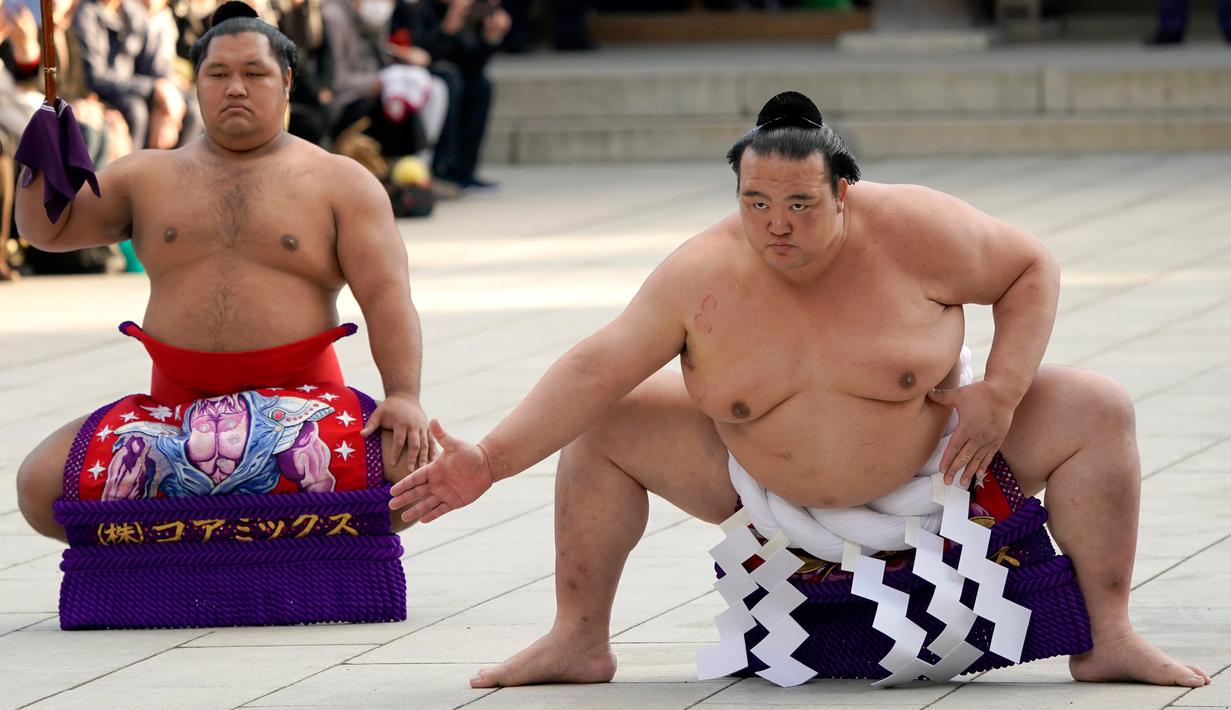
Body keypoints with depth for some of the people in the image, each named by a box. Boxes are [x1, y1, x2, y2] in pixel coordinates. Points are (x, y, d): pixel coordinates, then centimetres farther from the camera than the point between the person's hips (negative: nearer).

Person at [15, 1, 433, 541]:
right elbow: (45, 229, 15)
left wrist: (403, 396, -19)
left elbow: (386, 295, -3)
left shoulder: (339, 183, 7)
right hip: (176, 406, 2)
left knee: (407, 468, -30)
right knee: (41, 485, -17)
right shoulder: (149, 177, 15)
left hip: (301, 403, -2)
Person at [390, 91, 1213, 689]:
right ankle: (579, 642, 3)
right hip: (764, 482, 1)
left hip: (932, 466, -1)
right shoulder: (704, 275, -20)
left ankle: (1109, 640, -11)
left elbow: (1033, 270, -10)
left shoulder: (913, 233, -23)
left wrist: (999, 392, -21)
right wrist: (490, 459, -27)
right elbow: (595, 371, -18)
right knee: (604, 429, -9)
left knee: (1096, 410, -19)